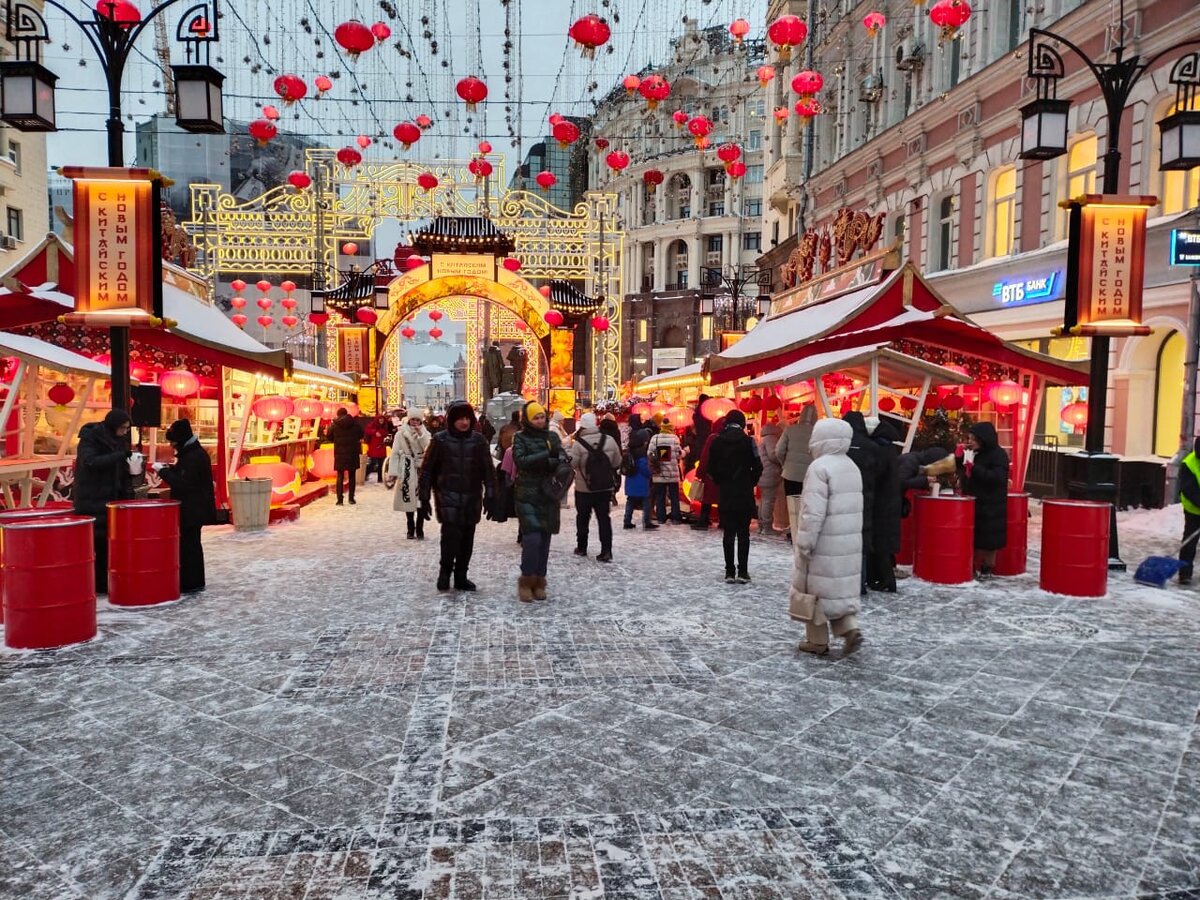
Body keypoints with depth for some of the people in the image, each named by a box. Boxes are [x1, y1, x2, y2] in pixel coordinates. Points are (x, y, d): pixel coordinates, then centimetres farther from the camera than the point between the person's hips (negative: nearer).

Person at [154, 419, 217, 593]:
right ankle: (190, 582, 20)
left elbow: (183, 484, -23)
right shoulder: (191, 453, 13)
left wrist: (163, 471, -15)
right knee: (189, 543, 13)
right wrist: (170, 469, 6)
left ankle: (192, 583, 2)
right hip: (191, 508, 10)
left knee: (189, 543, -4)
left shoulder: (194, 456, -19)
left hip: (192, 510, -10)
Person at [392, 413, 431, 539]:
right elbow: (395, 453, -2)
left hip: (421, 469, 1)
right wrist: (395, 472, -7)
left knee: (422, 500, -2)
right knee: (408, 500, 5)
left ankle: (419, 530, 6)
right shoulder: (401, 433, 0)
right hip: (407, 469, -1)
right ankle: (411, 530, 16)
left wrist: (420, 434, -15)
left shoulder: (425, 433, 6)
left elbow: (429, 448, -11)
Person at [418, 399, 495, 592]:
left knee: (467, 539, 8)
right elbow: (427, 469, 1)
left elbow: (488, 470, 5)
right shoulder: (440, 440, -3)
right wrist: (424, 498, 0)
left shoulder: (478, 440, 3)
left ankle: (461, 576, 22)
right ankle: (445, 570, 8)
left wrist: (489, 496, 0)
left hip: (472, 498, 3)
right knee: (451, 535, -15)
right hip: (448, 496, -3)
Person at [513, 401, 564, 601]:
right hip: (528, 495, -4)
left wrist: (551, 462, -20)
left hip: (549, 495, 4)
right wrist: (546, 456, -20)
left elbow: (563, 458, 1)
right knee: (532, 538, -13)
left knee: (545, 539, 6)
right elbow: (520, 461, -15)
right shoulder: (520, 438, 0)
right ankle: (526, 581, 3)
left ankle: (539, 582, 17)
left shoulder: (552, 436, 10)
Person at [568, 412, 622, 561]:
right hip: (606, 487, 2)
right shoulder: (610, 441, -4)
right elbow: (617, 463, 2)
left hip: (584, 488, -2)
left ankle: (581, 547, 25)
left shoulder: (579, 443, -14)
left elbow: (571, 464, -13)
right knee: (604, 518, 3)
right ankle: (606, 551, -4)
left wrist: (567, 451, 2)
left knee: (583, 518, 15)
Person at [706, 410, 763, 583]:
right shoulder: (748, 441, -7)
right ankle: (742, 572, 2)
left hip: (725, 493, 2)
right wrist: (751, 483, 9)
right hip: (745, 493, -2)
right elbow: (757, 467, -7)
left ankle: (729, 572, 7)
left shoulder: (717, 442, 0)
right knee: (743, 533, 4)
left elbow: (712, 467, -1)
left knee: (728, 533, 6)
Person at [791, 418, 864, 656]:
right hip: (849, 542, 8)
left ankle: (818, 641, 13)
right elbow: (853, 507, 15)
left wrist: (804, 543, -17)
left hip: (824, 543, -8)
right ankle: (849, 628, 4)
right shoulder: (852, 467, 11)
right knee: (841, 586, 18)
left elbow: (813, 512, -22)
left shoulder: (820, 467, -17)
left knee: (816, 589, 5)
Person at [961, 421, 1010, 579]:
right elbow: (969, 474, 21)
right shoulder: (976, 453, 10)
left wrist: (974, 466, -27)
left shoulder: (999, 455, -13)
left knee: (988, 538, 2)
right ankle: (975, 567, 19)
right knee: (975, 537, 10)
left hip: (991, 506, -7)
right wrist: (961, 459, 2)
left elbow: (996, 478, -25)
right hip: (974, 502, 7)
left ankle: (987, 569, 12)